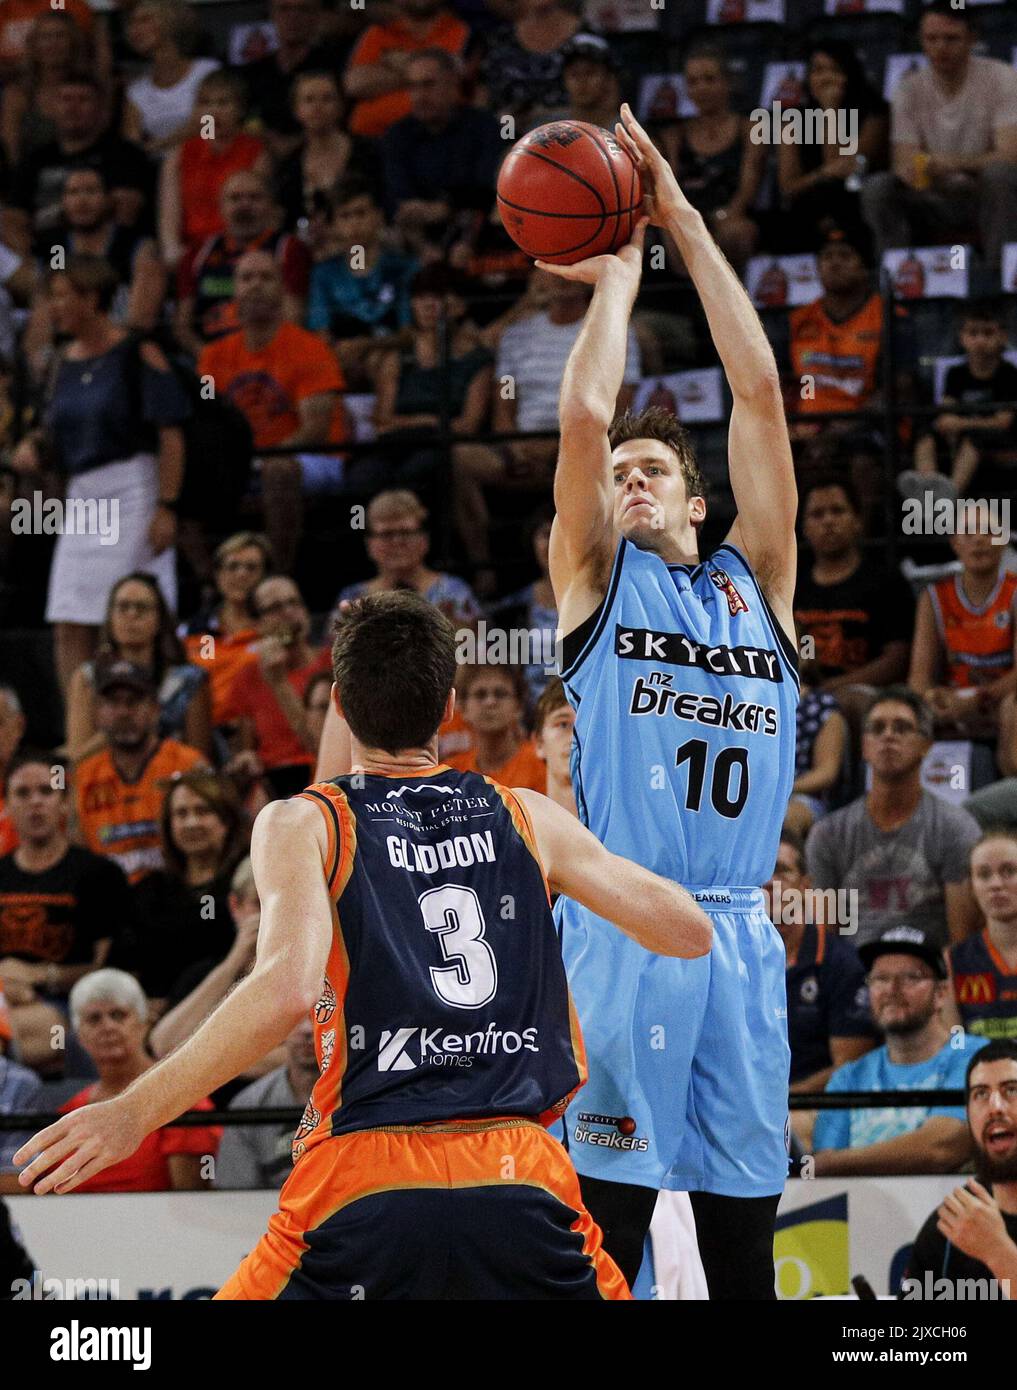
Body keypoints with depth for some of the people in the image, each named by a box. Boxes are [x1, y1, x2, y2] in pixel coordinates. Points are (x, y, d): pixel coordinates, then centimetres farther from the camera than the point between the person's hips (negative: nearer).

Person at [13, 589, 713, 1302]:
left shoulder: (302, 825, 4)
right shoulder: (527, 818, 13)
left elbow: (287, 989, -14)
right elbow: (691, 932, 18)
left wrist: (134, 1111, -11)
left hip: (364, 1184, -2)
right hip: (521, 1179, 2)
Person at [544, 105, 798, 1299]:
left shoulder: (756, 584, 17)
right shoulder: (598, 582, 11)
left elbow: (761, 394, 11)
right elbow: (584, 415, -2)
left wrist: (685, 223, 11)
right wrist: (618, 273, 10)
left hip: (739, 933, 3)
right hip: (621, 928, -3)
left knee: (743, 1224, 5)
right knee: (609, 1214, -6)